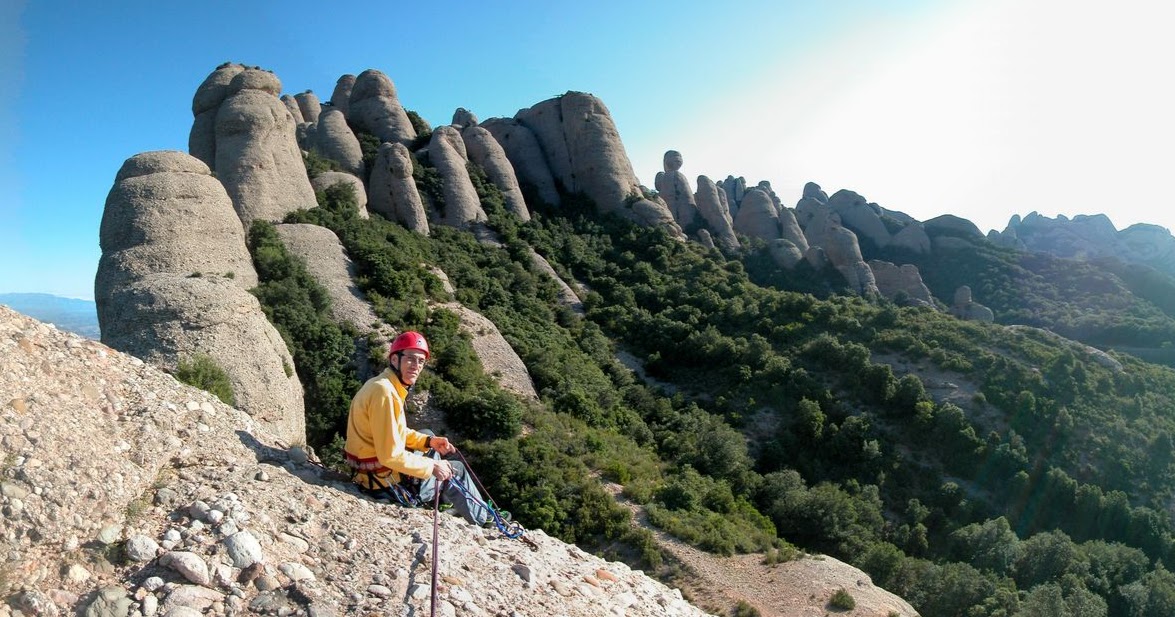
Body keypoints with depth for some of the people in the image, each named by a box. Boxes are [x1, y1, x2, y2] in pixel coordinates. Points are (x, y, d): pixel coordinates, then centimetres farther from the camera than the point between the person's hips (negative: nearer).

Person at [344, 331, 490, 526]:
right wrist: (432, 467, -17)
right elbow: (390, 456, -29)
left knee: (429, 435, 28)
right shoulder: (385, 392, -27)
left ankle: (444, 499, 38)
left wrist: (429, 441, 5)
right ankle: (483, 521, 29)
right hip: (385, 481, -9)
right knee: (456, 470, 8)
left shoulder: (380, 384, 4)